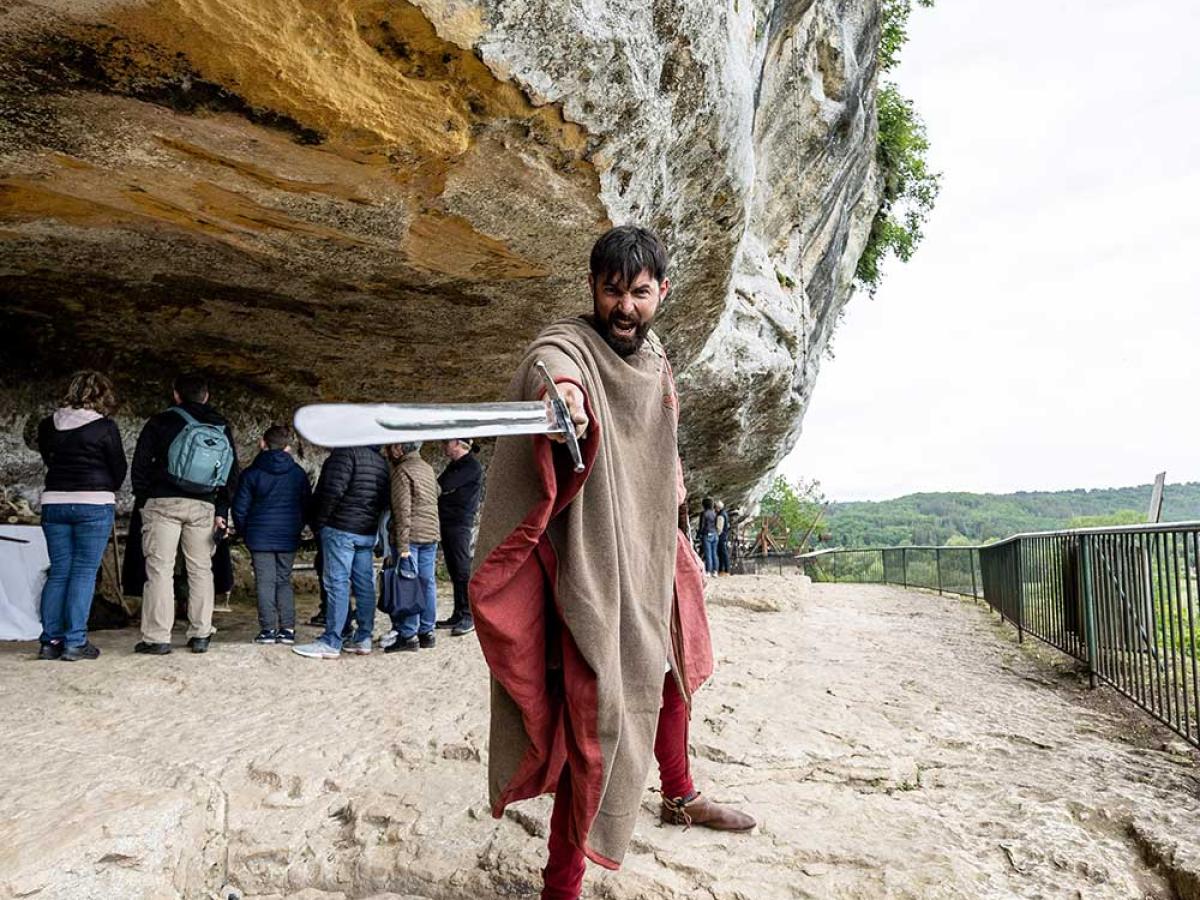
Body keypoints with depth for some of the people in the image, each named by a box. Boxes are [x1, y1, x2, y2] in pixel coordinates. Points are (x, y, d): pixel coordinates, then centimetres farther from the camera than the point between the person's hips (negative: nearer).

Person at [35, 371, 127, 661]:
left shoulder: (47, 426, 7)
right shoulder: (104, 427, -7)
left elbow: (49, 460, 16)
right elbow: (119, 469, 0)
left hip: (53, 503, 5)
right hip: (94, 505, -5)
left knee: (58, 572, 10)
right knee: (84, 572, 0)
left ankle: (50, 640, 10)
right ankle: (75, 642, -1)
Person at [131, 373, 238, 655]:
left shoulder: (161, 422, 2)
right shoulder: (222, 428, 12)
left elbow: (140, 464, 0)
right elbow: (232, 473, 11)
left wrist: (144, 496, 10)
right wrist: (221, 511, 12)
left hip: (163, 503, -3)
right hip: (204, 506, 3)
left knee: (160, 569, 0)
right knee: (201, 569, 9)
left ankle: (156, 638, -1)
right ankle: (200, 635, 10)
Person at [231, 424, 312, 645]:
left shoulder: (252, 473, -2)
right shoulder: (298, 474, 4)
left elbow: (240, 509, -1)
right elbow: (307, 507, 8)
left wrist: (245, 534, 13)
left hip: (260, 537, -2)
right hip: (289, 538, 2)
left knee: (265, 582, 2)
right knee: (284, 581, 9)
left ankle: (268, 629, 0)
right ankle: (288, 629, 6)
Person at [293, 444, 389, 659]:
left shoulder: (346, 452, -10)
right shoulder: (381, 460, 15)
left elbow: (334, 490, -18)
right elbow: (384, 499, 16)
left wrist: (319, 521, -9)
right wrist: (371, 521, 17)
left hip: (341, 528, -8)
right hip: (368, 532, 8)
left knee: (337, 583, -6)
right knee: (365, 584, 9)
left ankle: (331, 643, -5)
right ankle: (363, 639, 13)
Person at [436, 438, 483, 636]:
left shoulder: (472, 467, -9)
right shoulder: (454, 465, 21)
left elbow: (445, 485, -17)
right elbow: (443, 489, 18)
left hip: (460, 524, -9)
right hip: (447, 523, 9)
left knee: (462, 570, -9)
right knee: (454, 571, 10)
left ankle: (468, 616, -7)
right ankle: (458, 616, 15)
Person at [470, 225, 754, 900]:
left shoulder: (655, 357, 7)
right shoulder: (569, 343, -16)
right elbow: (550, 364, -43)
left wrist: (673, 477, 9)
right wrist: (562, 390, -65)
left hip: (653, 550, 8)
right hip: (593, 560, -8)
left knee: (674, 671, 24)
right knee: (597, 713, -10)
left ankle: (680, 795, 50)